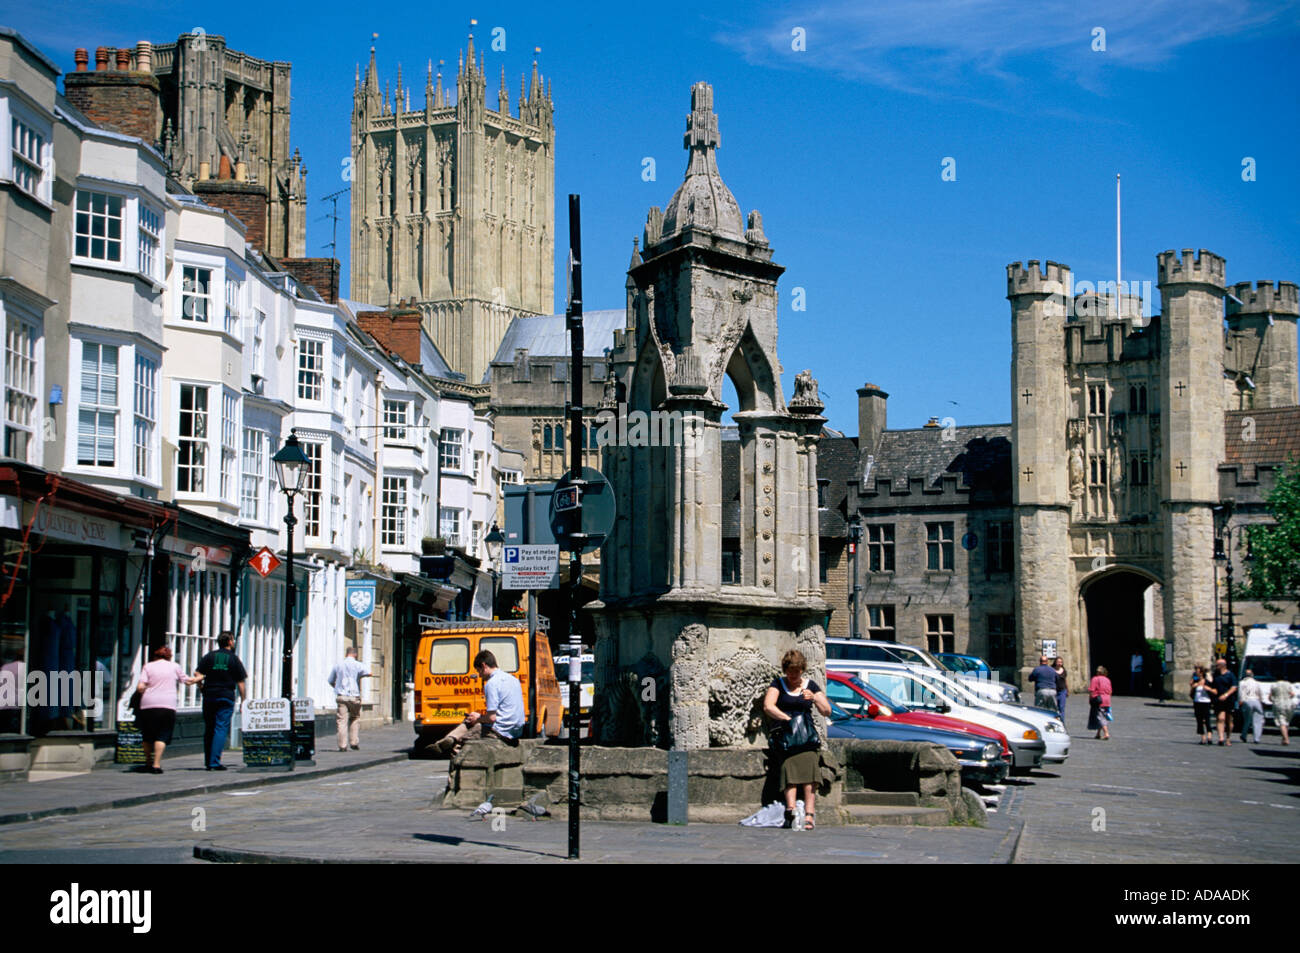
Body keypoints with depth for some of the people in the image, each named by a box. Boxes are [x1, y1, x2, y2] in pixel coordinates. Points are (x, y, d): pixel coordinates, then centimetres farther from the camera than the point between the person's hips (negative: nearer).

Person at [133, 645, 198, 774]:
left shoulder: (148, 667, 10)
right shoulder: (174, 666, 12)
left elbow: (140, 687, -3)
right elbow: (188, 681, 21)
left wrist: (141, 692, 19)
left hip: (148, 705, 1)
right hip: (168, 705, -1)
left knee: (148, 736, 15)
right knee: (162, 736, -2)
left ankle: (148, 763, 23)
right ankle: (156, 765, -14)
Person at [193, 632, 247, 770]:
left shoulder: (209, 656, 8)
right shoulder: (234, 659, 3)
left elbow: (197, 673, -4)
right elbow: (240, 682, 1)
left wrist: (201, 686, 11)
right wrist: (243, 701, 6)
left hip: (209, 696, 3)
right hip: (226, 697, -3)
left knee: (209, 729, 11)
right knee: (221, 728, -4)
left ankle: (207, 762, 15)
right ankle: (215, 762, -13)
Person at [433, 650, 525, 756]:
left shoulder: (492, 684, -15)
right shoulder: (513, 679, 13)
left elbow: (491, 718, -20)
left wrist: (478, 718, 1)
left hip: (501, 733, -9)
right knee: (469, 721, 20)